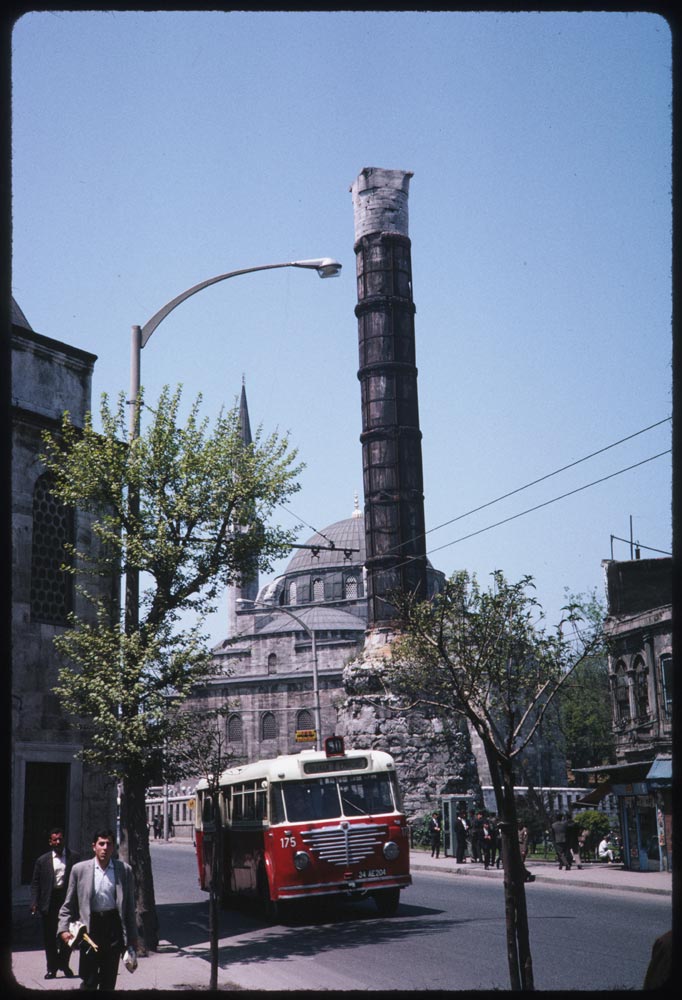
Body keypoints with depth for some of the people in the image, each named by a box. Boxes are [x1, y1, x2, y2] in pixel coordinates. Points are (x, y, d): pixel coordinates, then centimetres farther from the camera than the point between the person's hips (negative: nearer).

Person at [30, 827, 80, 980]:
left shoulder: (74, 857, 4)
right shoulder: (42, 860, 6)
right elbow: (35, 883, 6)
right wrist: (34, 903, -5)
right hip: (49, 901, 1)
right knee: (49, 936, 4)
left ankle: (63, 964, 21)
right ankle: (52, 968, 14)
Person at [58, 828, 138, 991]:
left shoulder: (125, 870, 2)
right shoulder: (79, 869, 1)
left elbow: (130, 906, 6)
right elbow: (69, 904, 6)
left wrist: (132, 937, 6)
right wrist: (64, 929, -6)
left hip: (114, 927, 1)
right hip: (90, 927, -1)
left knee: (109, 981, 7)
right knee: (89, 980, -4)